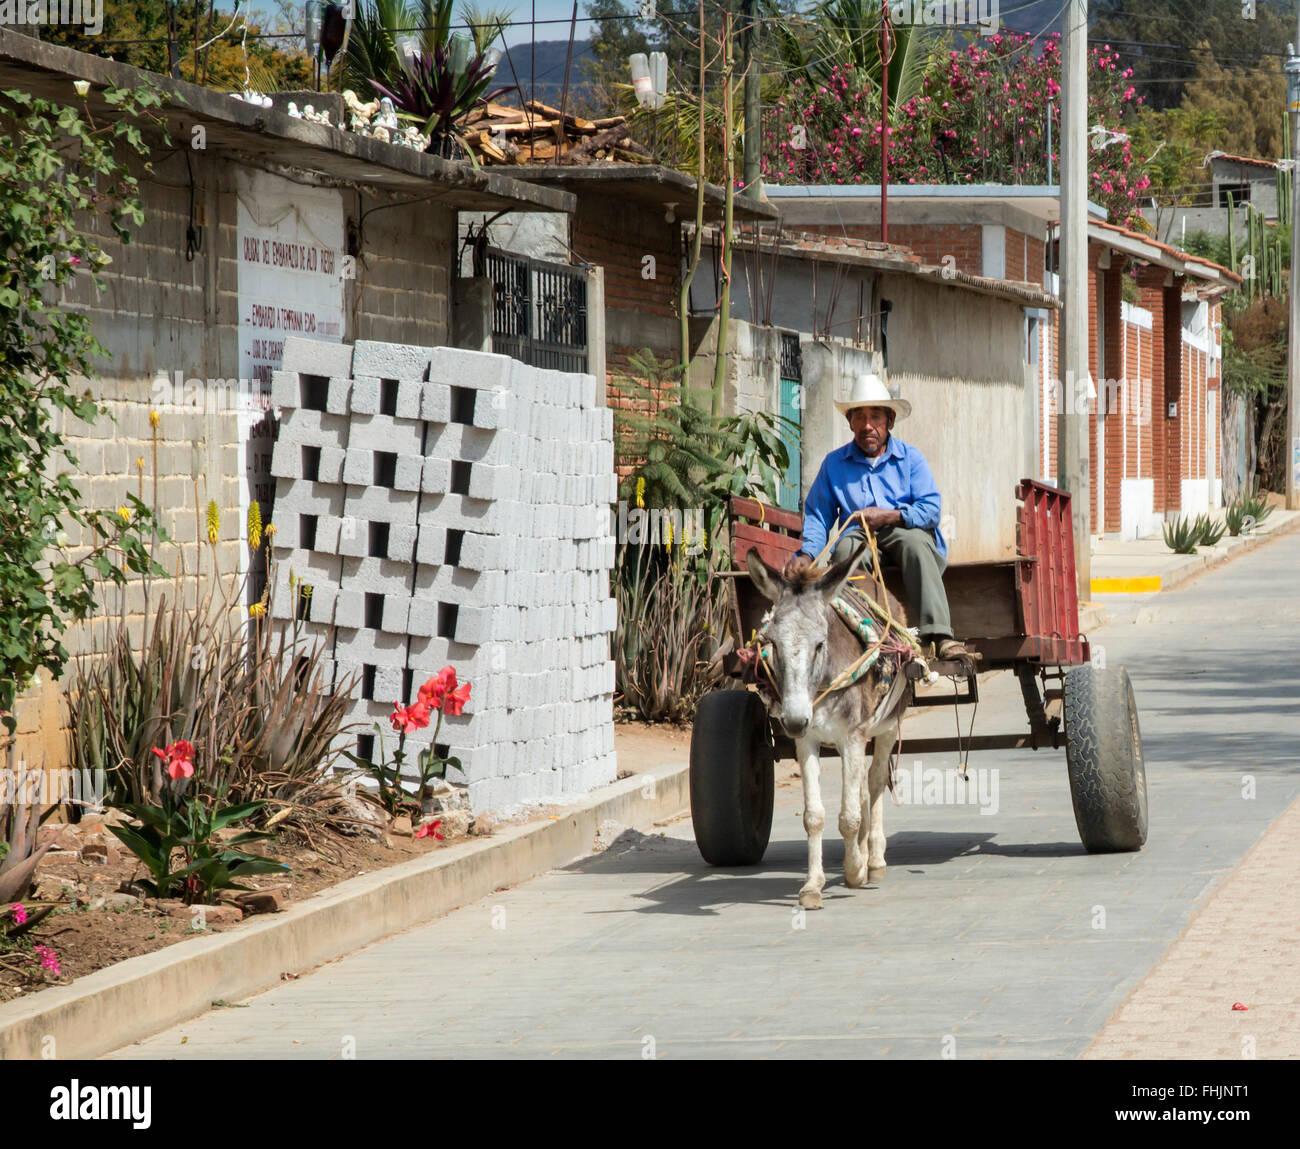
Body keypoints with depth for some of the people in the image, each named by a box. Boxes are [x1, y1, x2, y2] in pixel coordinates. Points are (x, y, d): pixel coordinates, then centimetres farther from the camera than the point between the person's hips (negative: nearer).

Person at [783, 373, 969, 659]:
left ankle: (939, 635, -46)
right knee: (846, 547, -34)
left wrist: (888, 517, -17)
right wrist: (806, 554, -9)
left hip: (904, 532, -1)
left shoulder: (910, 457, 8)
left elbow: (931, 509, -3)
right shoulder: (834, 463, 13)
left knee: (916, 541, -36)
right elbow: (817, 515, 10)